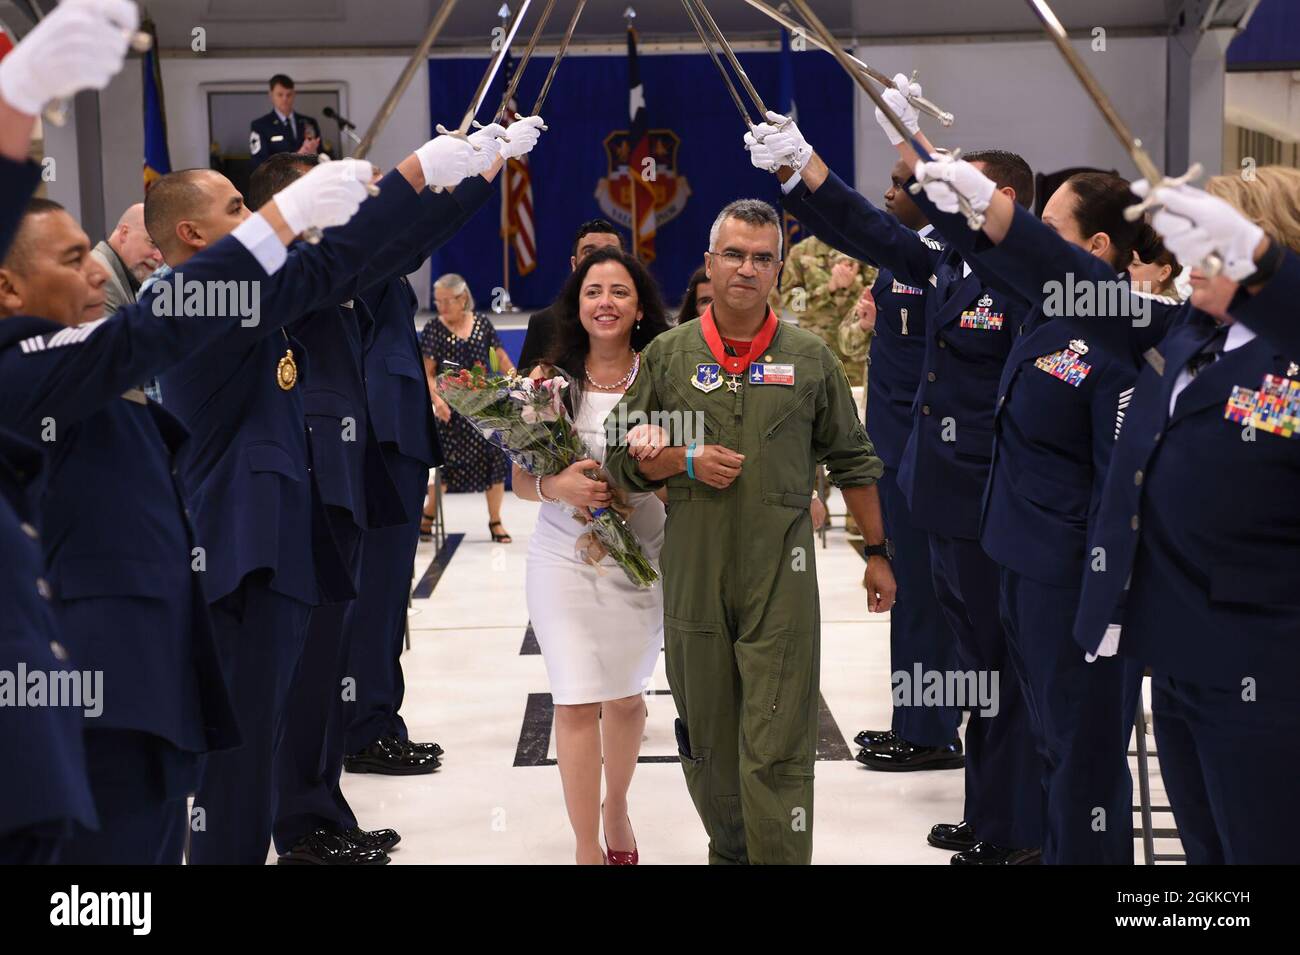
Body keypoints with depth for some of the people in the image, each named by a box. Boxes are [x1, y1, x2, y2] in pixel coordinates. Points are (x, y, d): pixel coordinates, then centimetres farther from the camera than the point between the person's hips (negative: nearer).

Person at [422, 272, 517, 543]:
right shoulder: (433, 328, -1)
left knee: (494, 457, 2)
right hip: (451, 407, -2)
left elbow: (501, 360, 9)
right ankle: (428, 514, 17)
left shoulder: (482, 324, 5)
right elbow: (427, 372, -4)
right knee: (446, 460, -3)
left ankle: (495, 521, 16)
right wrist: (436, 398, -19)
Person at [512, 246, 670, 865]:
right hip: (565, 559, 0)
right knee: (577, 703, -2)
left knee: (626, 697, 14)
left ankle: (616, 809, 39)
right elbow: (522, 481, 2)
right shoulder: (550, 379, -1)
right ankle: (588, 848, 9)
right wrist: (556, 485, -19)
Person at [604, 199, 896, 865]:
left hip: (781, 582, -2)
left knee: (777, 750, -6)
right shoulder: (667, 355, 6)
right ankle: (728, 852, 28)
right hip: (693, 577, 2)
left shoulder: (810, 357, 5)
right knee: (706, 736, 10)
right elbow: (623, 460, 10)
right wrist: (686, 460, -8)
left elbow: (852, 461, 12)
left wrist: (876, 552, 12)